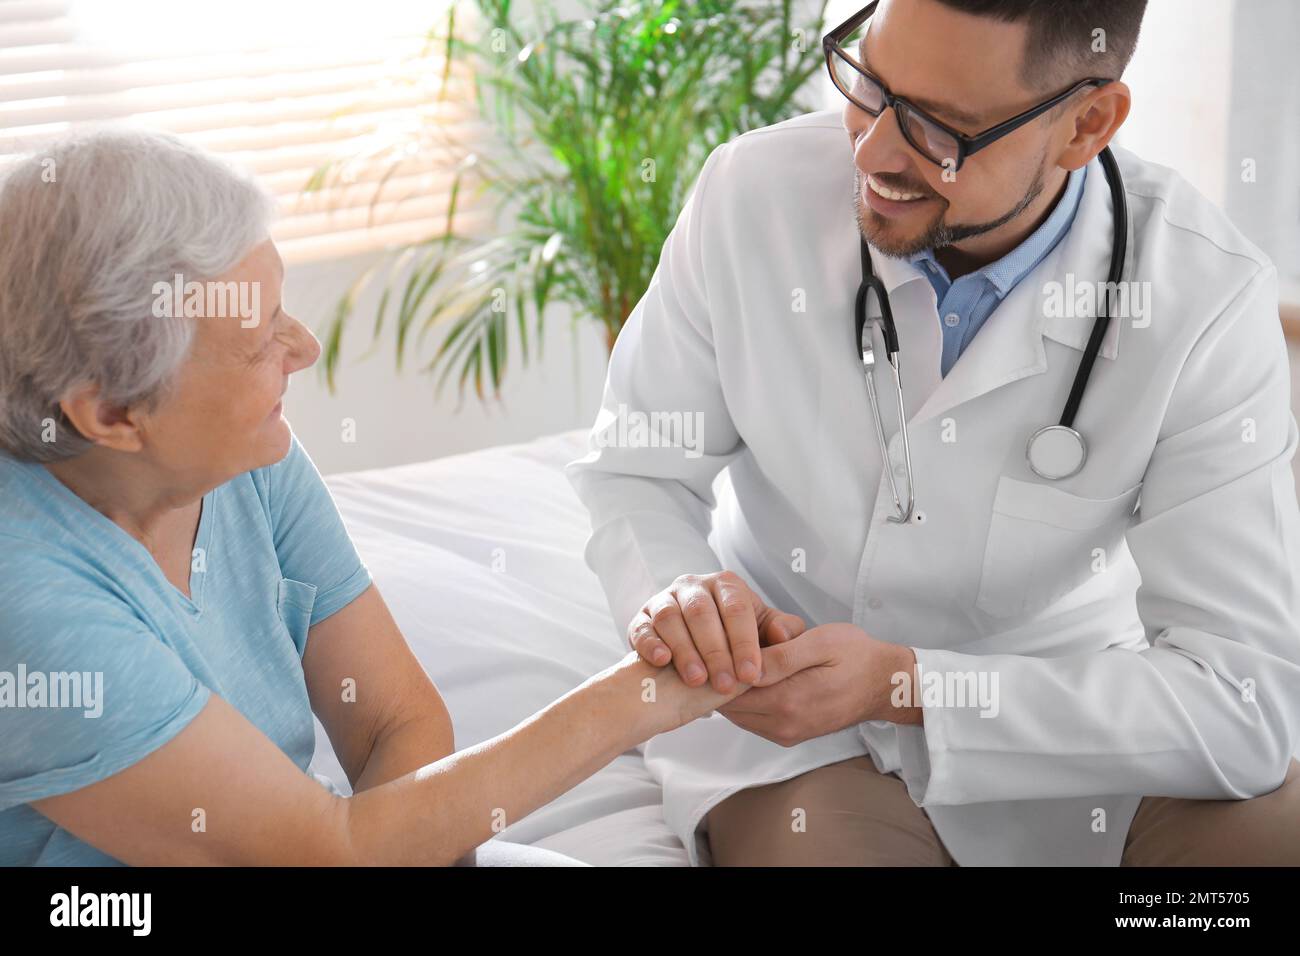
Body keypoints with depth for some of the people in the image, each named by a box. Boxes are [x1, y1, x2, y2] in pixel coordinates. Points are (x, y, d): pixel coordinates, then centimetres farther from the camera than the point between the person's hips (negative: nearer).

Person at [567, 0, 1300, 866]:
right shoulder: (755, 194, -15)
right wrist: (670, 589, -27)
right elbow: (634, 473, -3)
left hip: (1068, 707, 1)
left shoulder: (1207, 300, -20)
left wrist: (902, 683, -30)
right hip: (783, 703, 0)